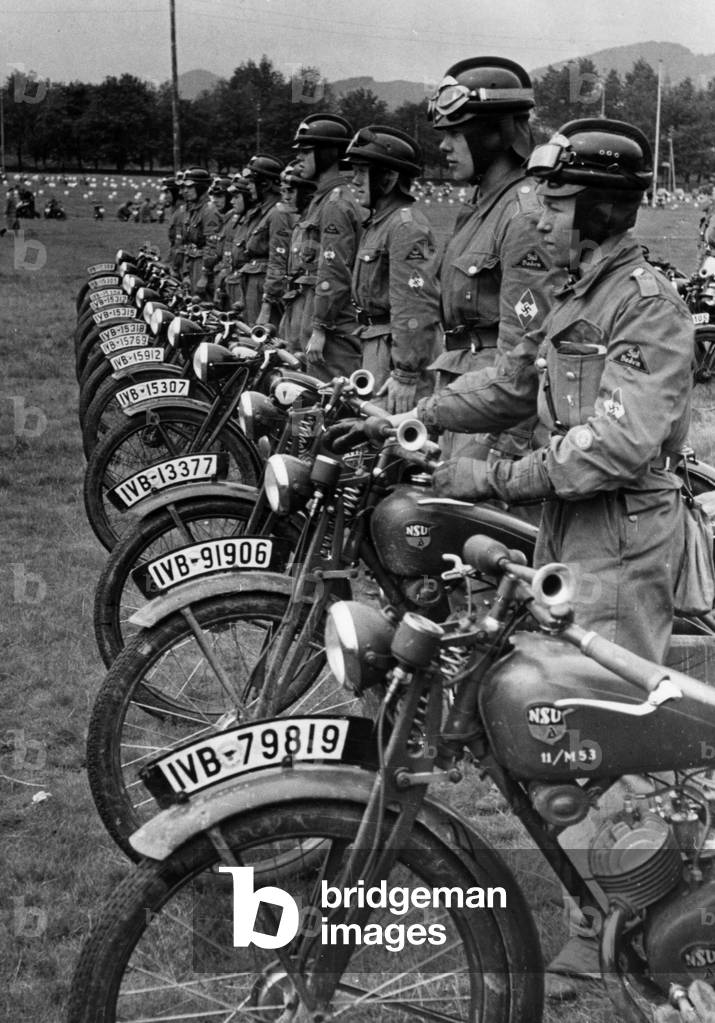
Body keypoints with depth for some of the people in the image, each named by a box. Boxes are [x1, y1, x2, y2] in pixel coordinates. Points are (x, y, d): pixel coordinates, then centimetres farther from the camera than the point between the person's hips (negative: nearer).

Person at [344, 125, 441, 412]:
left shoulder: (406, 226, -16)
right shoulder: (378, 222, 18)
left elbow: (416, 308, -23)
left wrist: (406, 374, -26)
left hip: (399, 348, -10)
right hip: (376, 345, 10)